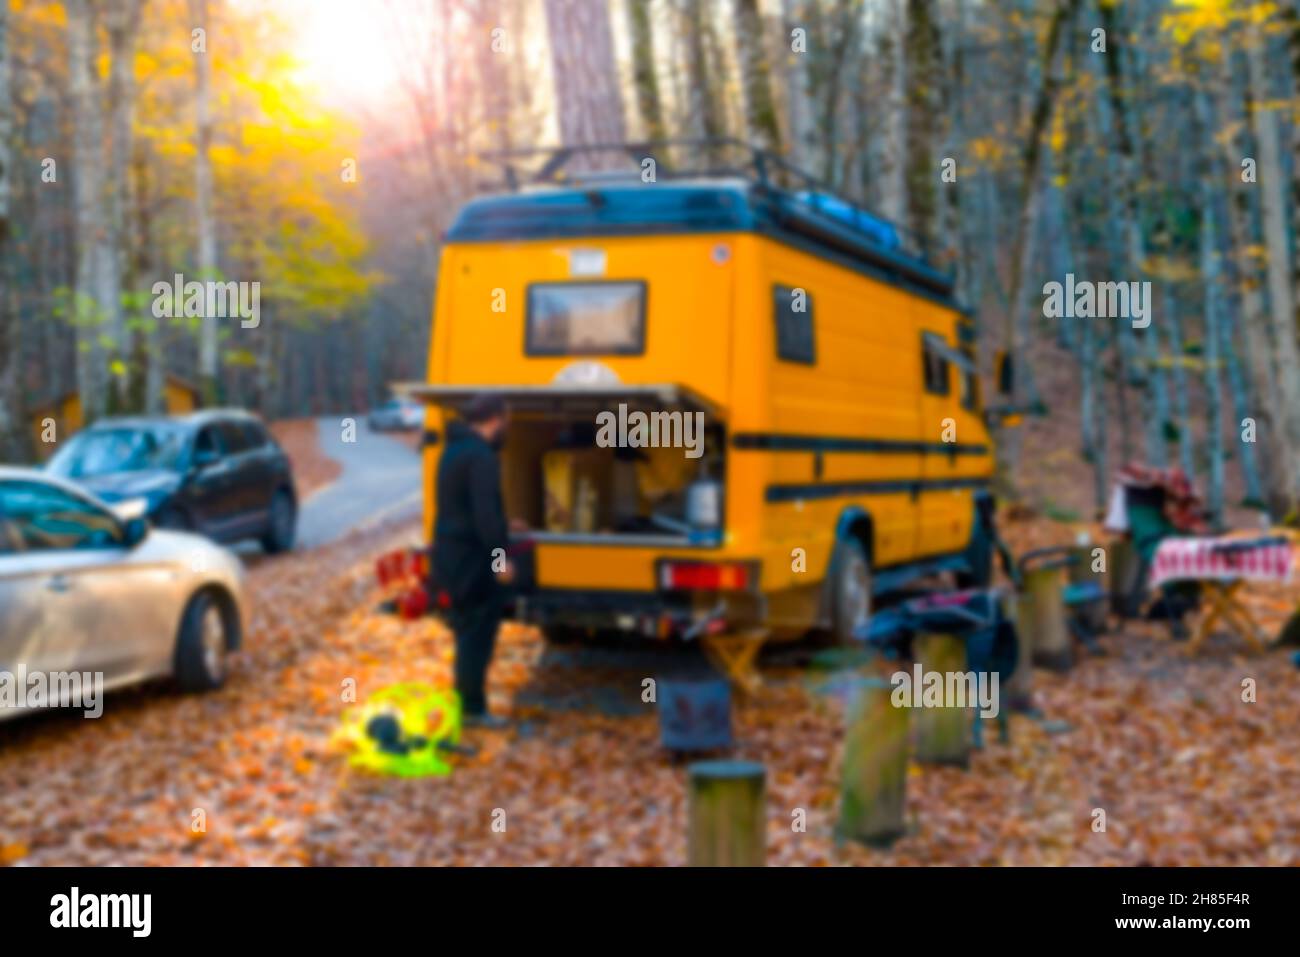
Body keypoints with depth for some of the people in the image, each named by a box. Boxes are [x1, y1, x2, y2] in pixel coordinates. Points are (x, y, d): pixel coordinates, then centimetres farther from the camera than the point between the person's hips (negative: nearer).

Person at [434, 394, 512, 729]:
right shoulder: (481, 456, -17)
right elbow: (485, 510, -25)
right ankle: (473, 709, 2)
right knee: (478, 632, -3)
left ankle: (465, 700, 22)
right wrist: (500, 556, -23)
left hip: (449, 550, 10)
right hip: (471, 555, -10)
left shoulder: (453, 450, 14)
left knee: (468, 628, 16)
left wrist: (501, 525, 32)